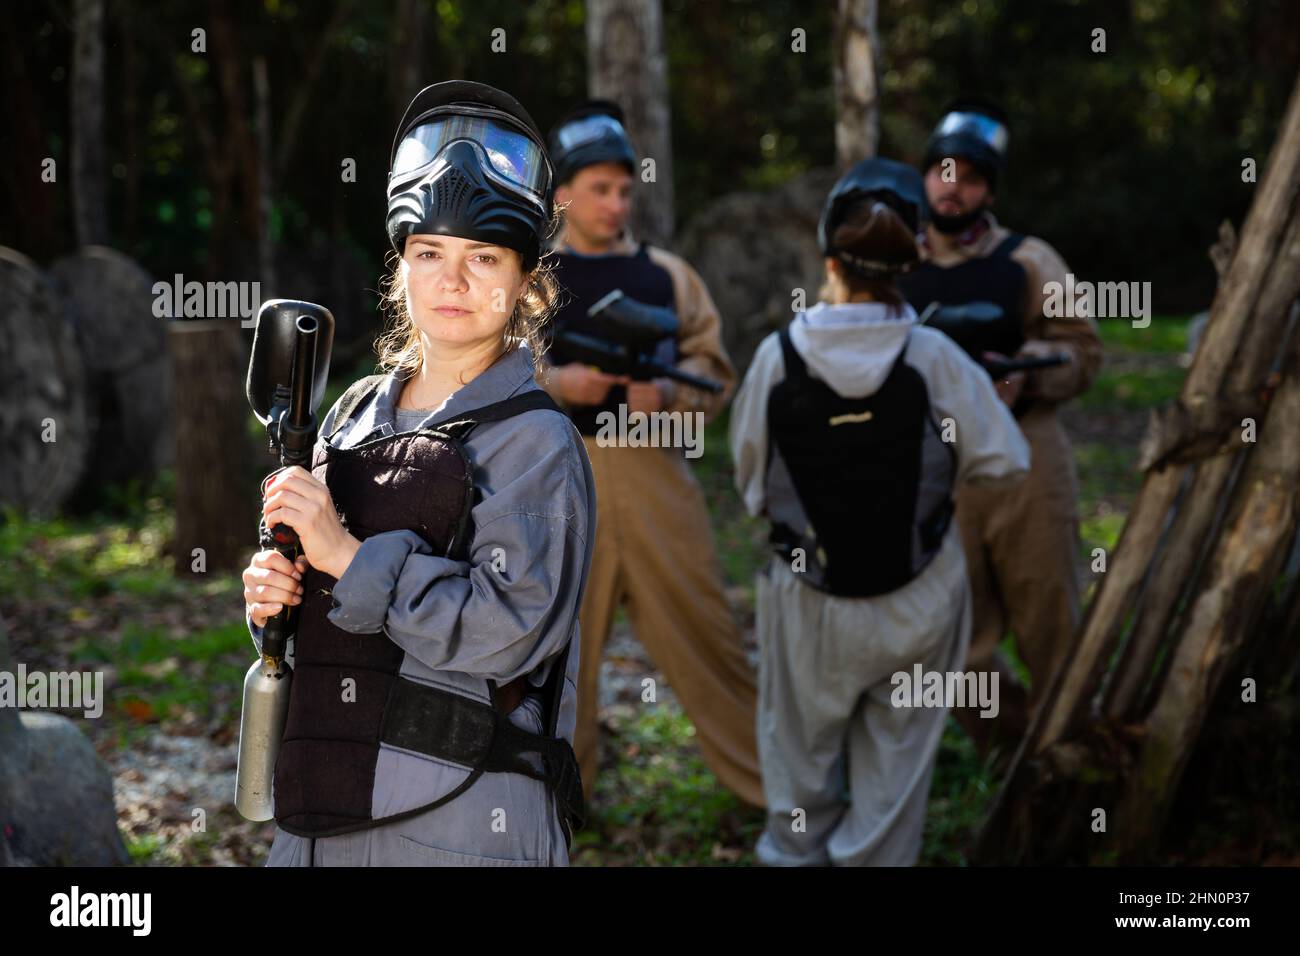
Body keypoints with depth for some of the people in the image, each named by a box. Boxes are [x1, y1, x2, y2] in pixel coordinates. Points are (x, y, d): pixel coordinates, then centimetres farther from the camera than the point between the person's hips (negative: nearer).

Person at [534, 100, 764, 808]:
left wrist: (665, 392, -11)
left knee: (701, 628, 1)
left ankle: (766, 779, 9)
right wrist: (560, 384, -14)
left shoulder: (666, 275, 12)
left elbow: (712, 368, 10)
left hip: (653, 472, 1)